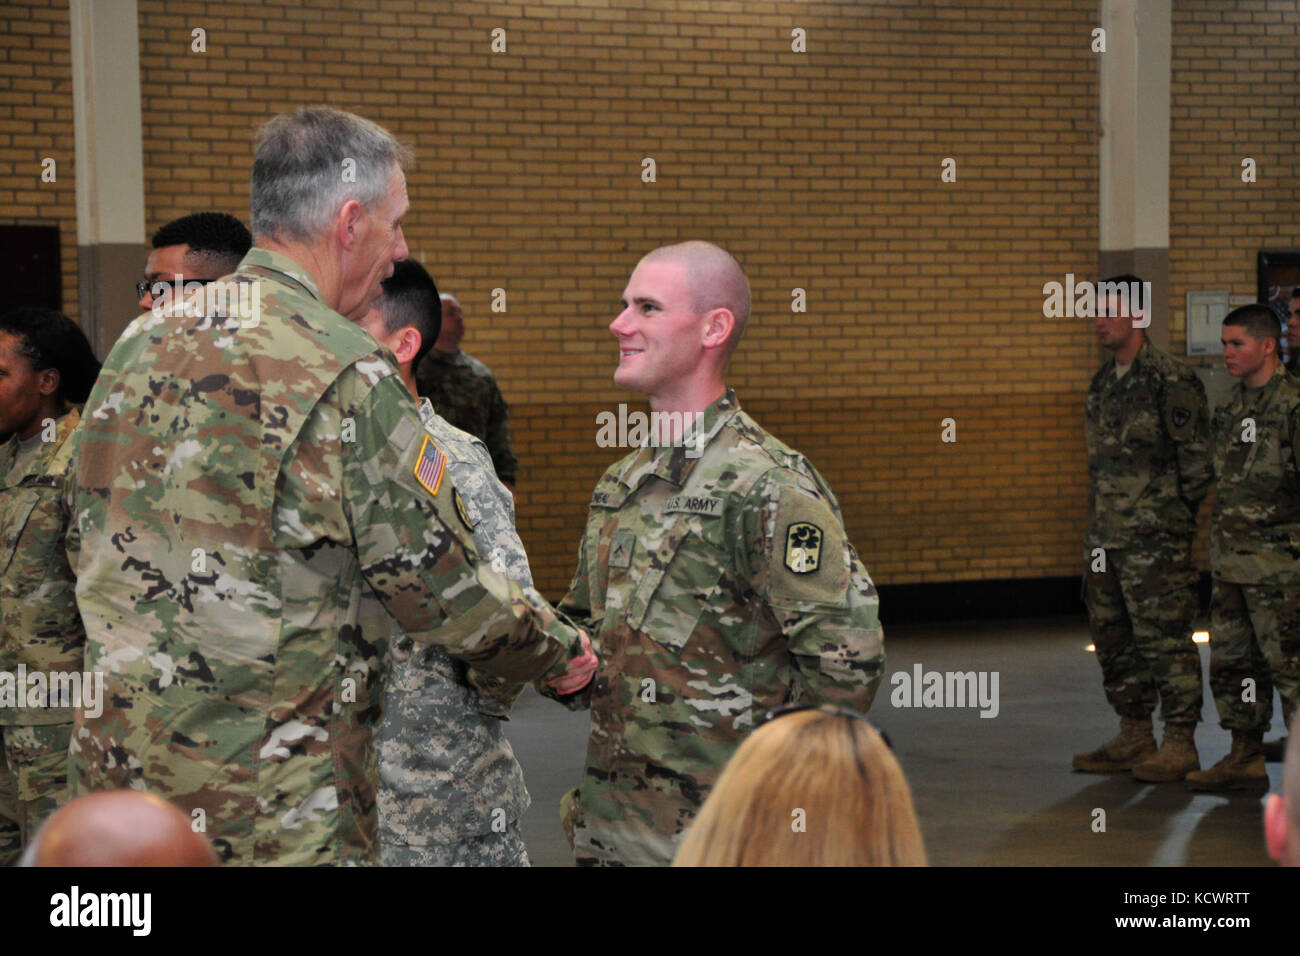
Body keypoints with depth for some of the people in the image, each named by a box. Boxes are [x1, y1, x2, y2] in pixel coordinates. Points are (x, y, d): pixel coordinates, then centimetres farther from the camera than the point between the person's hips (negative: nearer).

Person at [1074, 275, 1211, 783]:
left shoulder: (1172, 380, -10)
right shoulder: (1103, 382, 15)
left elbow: (1197, 458, -10)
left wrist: (1173, 517, -6)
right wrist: (1099, 521, 16)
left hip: (1155, 539, -9)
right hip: (1104, 537, 9)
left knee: (1164, 639, -5)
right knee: (1114, 639, 12)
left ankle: (1180, 744, 1)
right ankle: (1134, 737, 21)